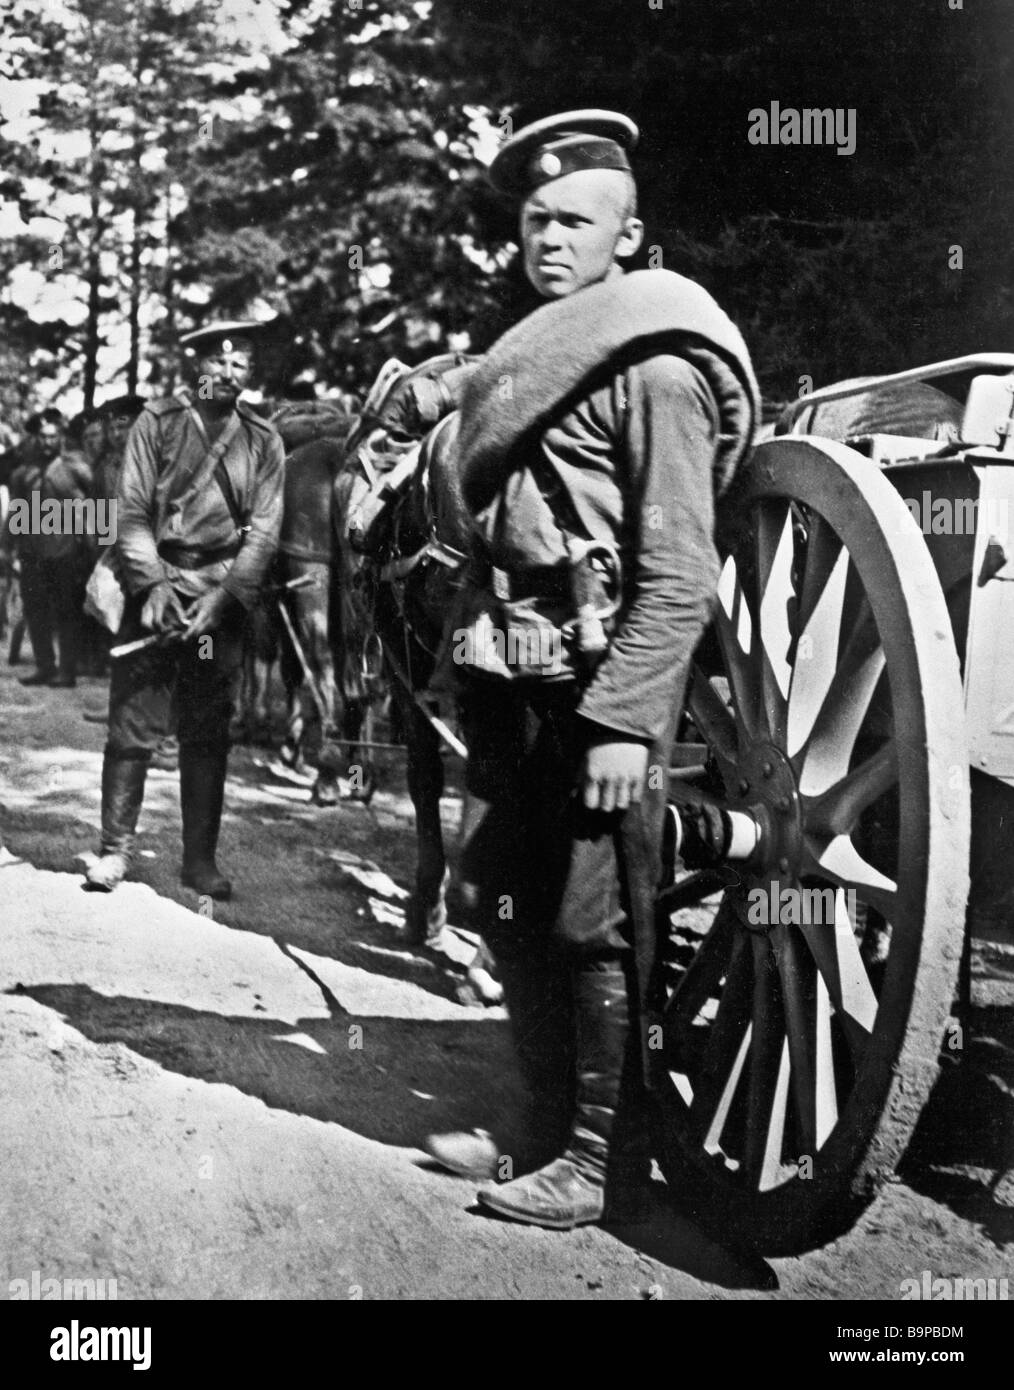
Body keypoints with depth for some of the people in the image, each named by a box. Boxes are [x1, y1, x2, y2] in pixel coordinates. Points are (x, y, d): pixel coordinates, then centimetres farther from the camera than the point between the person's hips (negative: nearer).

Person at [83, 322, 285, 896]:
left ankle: (201, 859, 12)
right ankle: (116, 848, 5)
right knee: (134, 723, -4)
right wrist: (153, 585, -15)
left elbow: (264, 530, 0)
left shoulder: (263, 440, 6)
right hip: (156, 585, -1)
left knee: (210, 734, 5)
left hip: (222, 596, 2)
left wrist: (221, 600, -12)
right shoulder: (157, 422, 2)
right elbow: (131, 510, -2)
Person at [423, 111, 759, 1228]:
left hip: (598, 685, -9)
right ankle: (546, 1133, 27)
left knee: (596, 929, -2)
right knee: (505, 906, 13)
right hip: (511, 684, 9)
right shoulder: (530, 359, 18)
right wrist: (475, 664, 12)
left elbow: (680, 574, -16)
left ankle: (603, 1167, 12)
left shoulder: (655, 366, -9)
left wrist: (625, 722, -22)